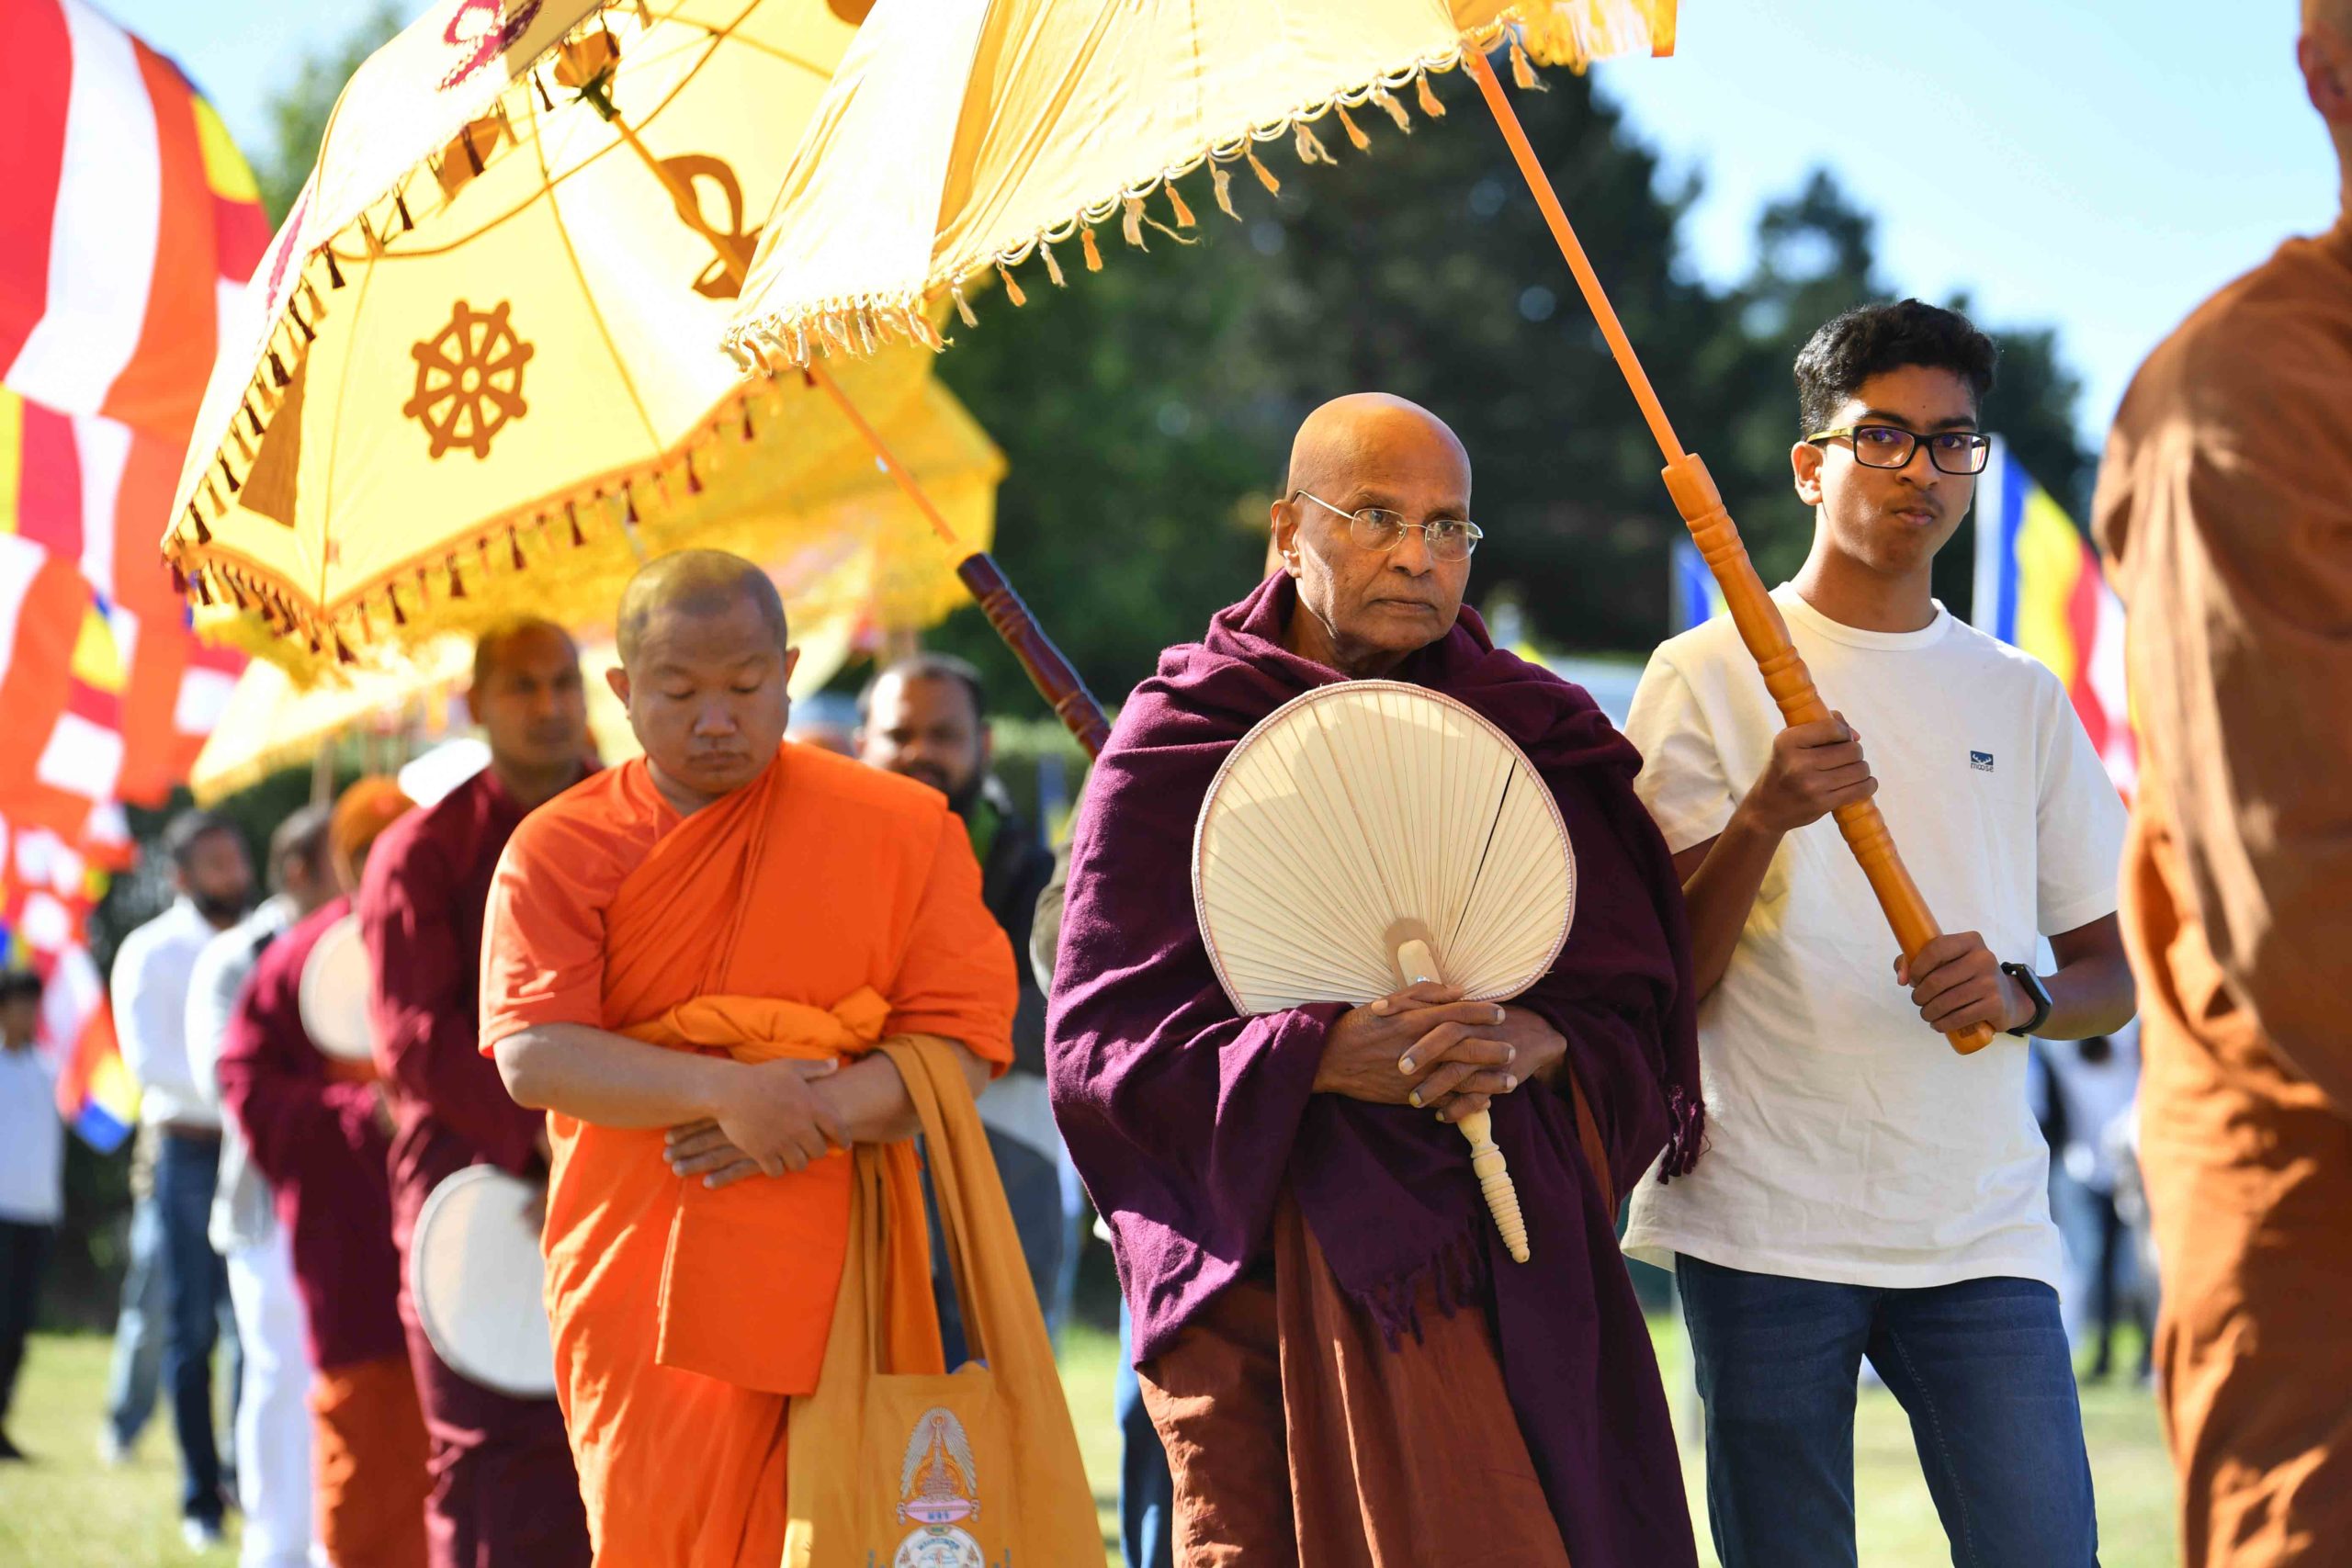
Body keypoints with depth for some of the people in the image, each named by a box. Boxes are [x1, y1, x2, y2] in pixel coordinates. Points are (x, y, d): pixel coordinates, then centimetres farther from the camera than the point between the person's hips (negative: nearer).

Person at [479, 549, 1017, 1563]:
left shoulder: (902, 831, 5)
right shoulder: (557, 850, 5)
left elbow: (963, 1048, 0)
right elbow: (531, 1059, -8)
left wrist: (811, 1118, -16)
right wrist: (727, 1091, -19)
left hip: (837, 1283, 0)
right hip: (641, 1296, 0)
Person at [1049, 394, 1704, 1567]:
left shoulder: (1544, 742, 10)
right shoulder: (1178, 745, 2)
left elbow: (1640, 1016, 7)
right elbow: (1096, 1041, -5)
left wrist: (1532, 1046, -15)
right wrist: (1316, 1058, -20)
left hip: (1500, 1256, 2)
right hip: (1263, 1264, -2)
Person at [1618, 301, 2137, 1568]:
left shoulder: (2023, 700, 15)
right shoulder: (1707, 678, 4)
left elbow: (2117, 974, 17)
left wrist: (2018, 994, -6)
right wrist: (1761, 818, -17)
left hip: (1981, 1228, 3)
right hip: (1765, 1225, -3)